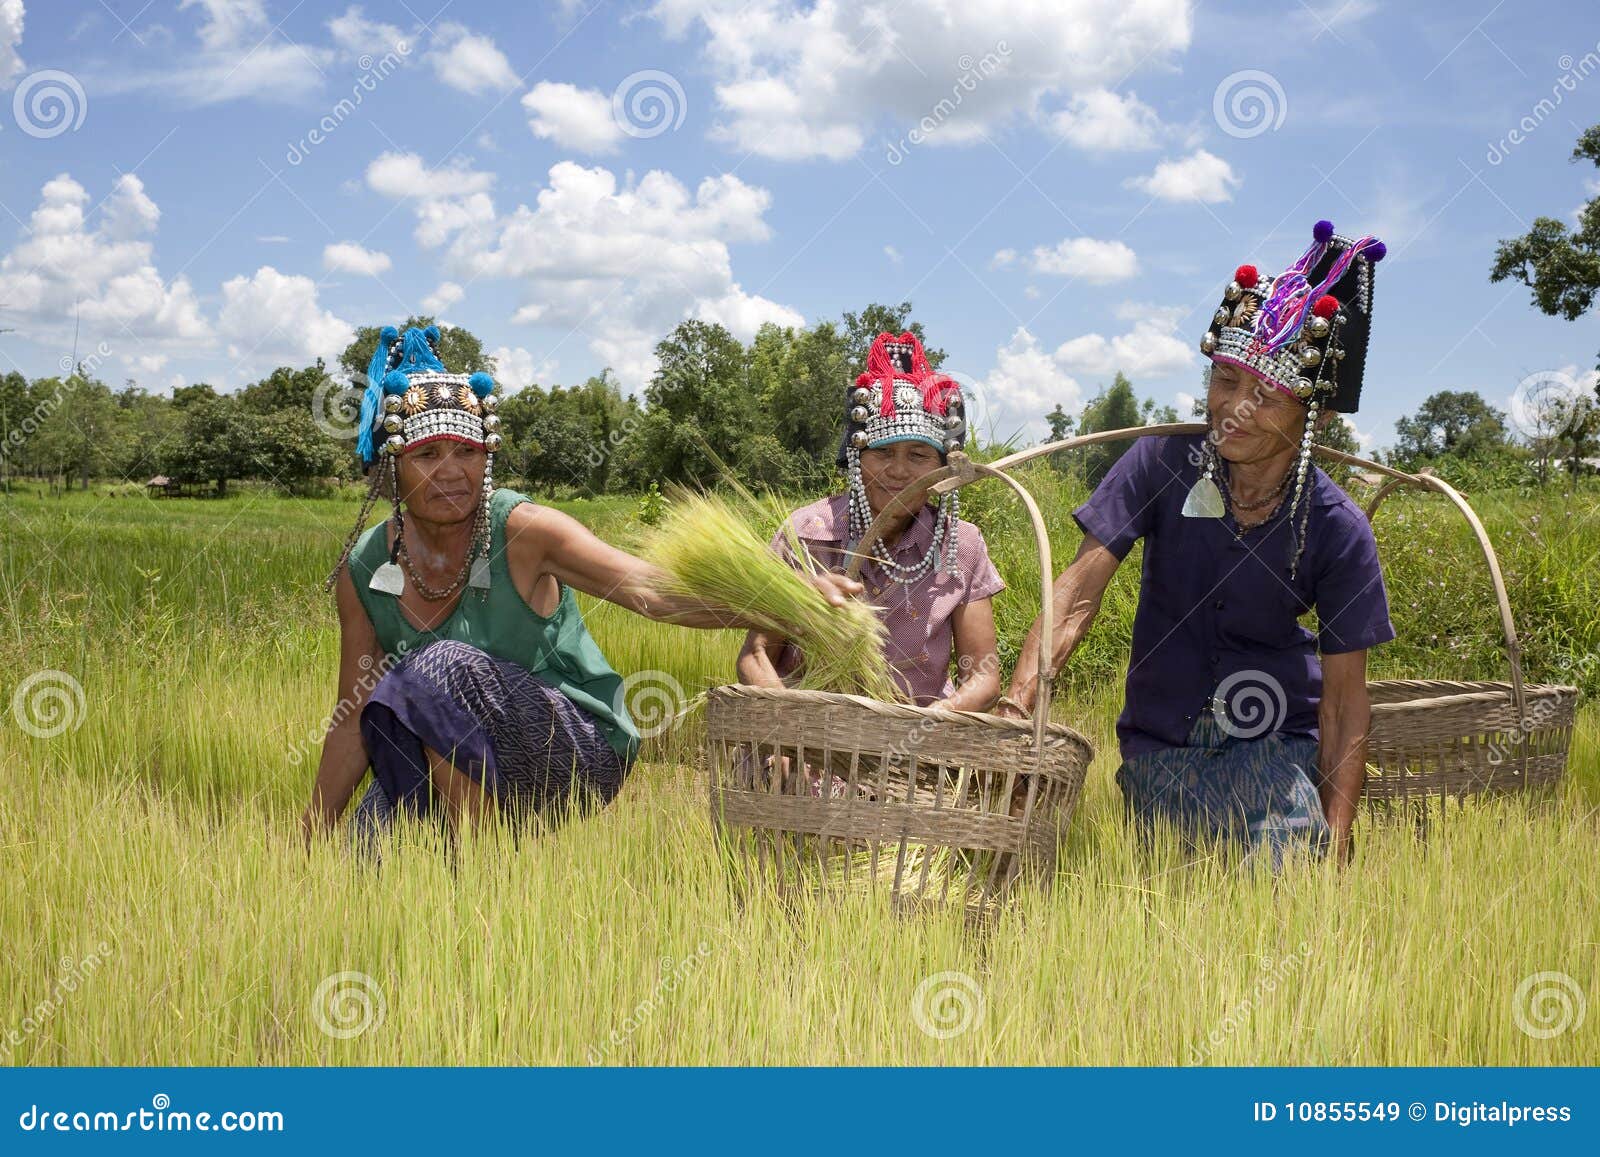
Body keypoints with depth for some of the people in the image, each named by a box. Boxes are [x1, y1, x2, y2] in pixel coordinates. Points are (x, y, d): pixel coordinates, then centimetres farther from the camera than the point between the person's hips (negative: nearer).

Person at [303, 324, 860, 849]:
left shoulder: (522, 531, -17)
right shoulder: (363, 573, -4)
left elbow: (655, 591, -28)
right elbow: (356, 720, 4)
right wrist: (310, 837, 6)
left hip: (579, 753, -5)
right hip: (459, 768, 5)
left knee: (442, 669, -29)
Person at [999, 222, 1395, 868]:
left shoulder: (1336, 530, -10)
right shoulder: (1163, 464, -9)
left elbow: (1345, 695, -6)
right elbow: (1078, 592, -13)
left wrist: (1337, 835, -13)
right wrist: (1016, 700, -28)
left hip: (1276, 751, -1)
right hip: (1158, 751, 1)